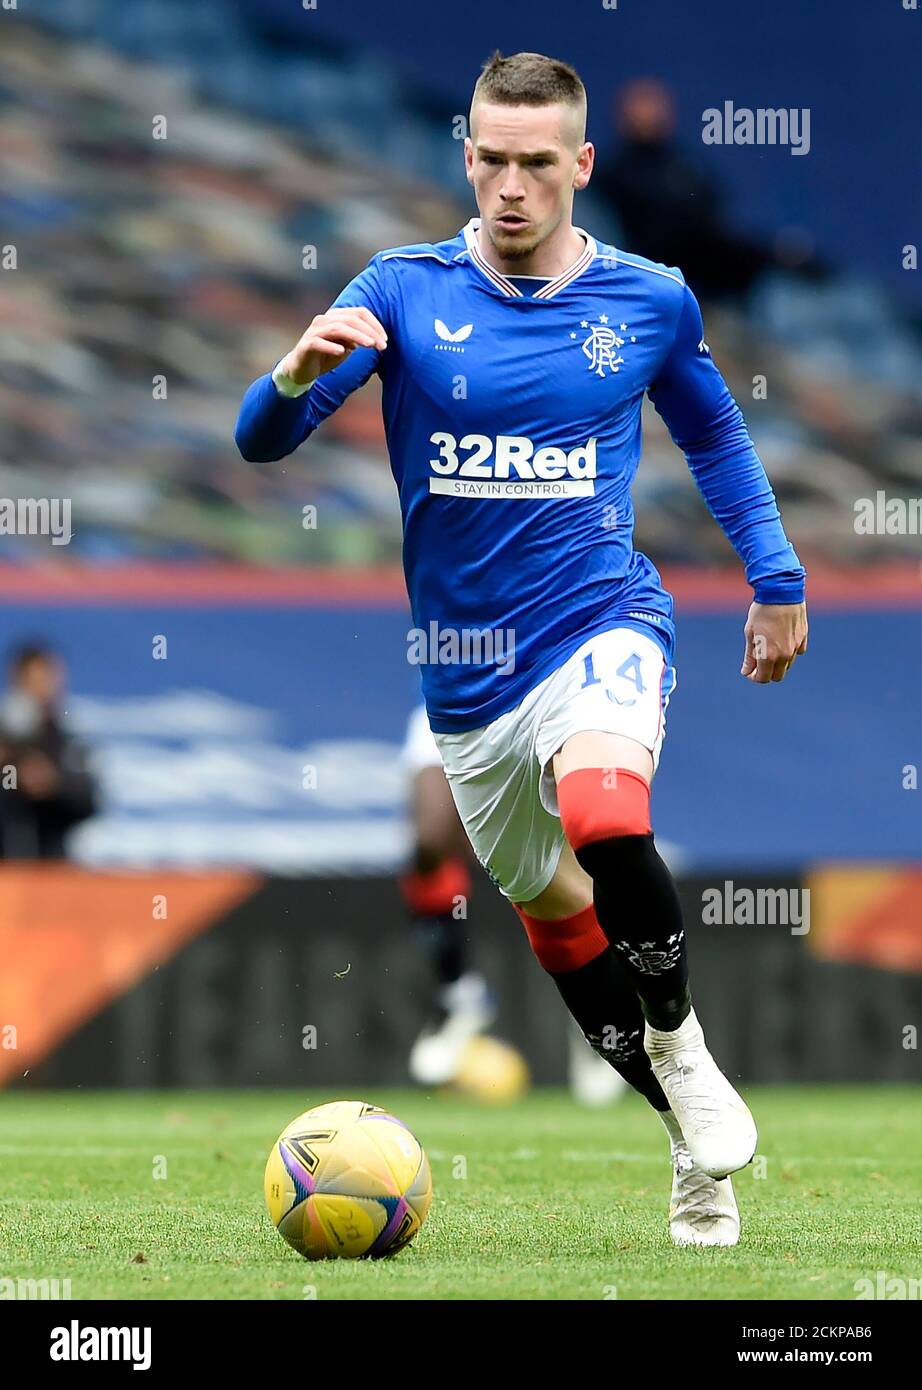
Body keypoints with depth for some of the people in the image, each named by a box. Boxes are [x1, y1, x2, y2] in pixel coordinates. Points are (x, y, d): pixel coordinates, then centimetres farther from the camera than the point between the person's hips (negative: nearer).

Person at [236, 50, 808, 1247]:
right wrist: (302, 371, -34)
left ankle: (683, 1044, -8)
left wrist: (777, 577, 17)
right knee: (549, 907, 14)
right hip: (464, 664, 3)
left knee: (605, 821, -34)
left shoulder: (649, 302, 0)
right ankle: (694, 1139, 33)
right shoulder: (407, 291, -4)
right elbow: (261, 441, -12)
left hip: (602, 623, -3)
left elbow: (715, 436, 20)